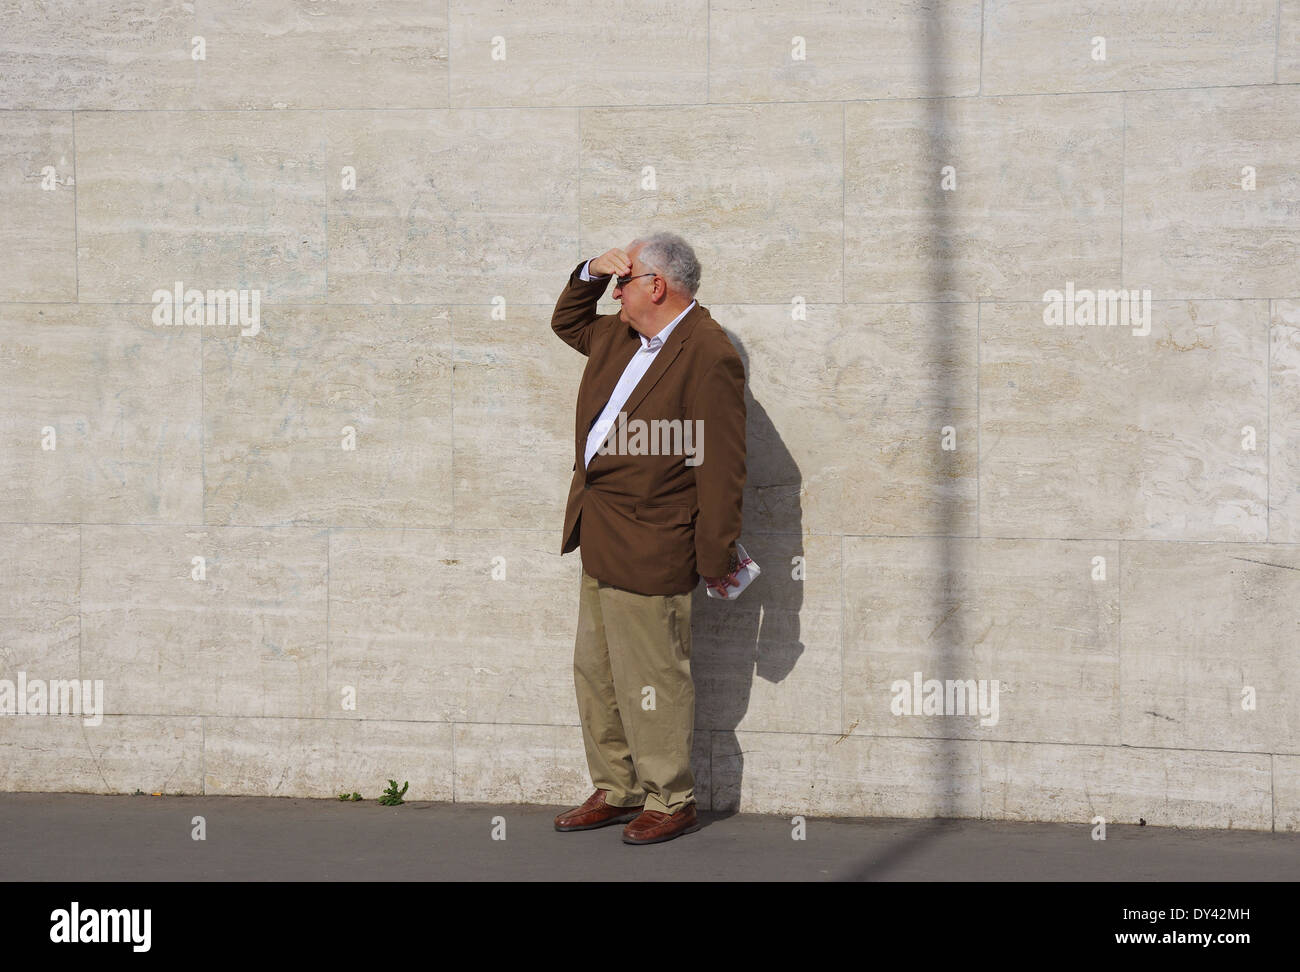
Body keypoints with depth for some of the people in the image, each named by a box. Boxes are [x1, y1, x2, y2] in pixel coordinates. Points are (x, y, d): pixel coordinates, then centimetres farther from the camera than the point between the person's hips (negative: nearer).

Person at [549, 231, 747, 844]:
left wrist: (715, 556, -17)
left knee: (652, 681, 0)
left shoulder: (709, 356, -18)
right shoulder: (621, 338, 11)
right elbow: (566, 322, 33)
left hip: (649, 552, -10)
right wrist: (589, 273, 12)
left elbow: (722, 466, -18)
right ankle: (615, 792, 28)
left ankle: (671, 803, 14)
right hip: (600, 542, 10)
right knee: (595, 673, 16)